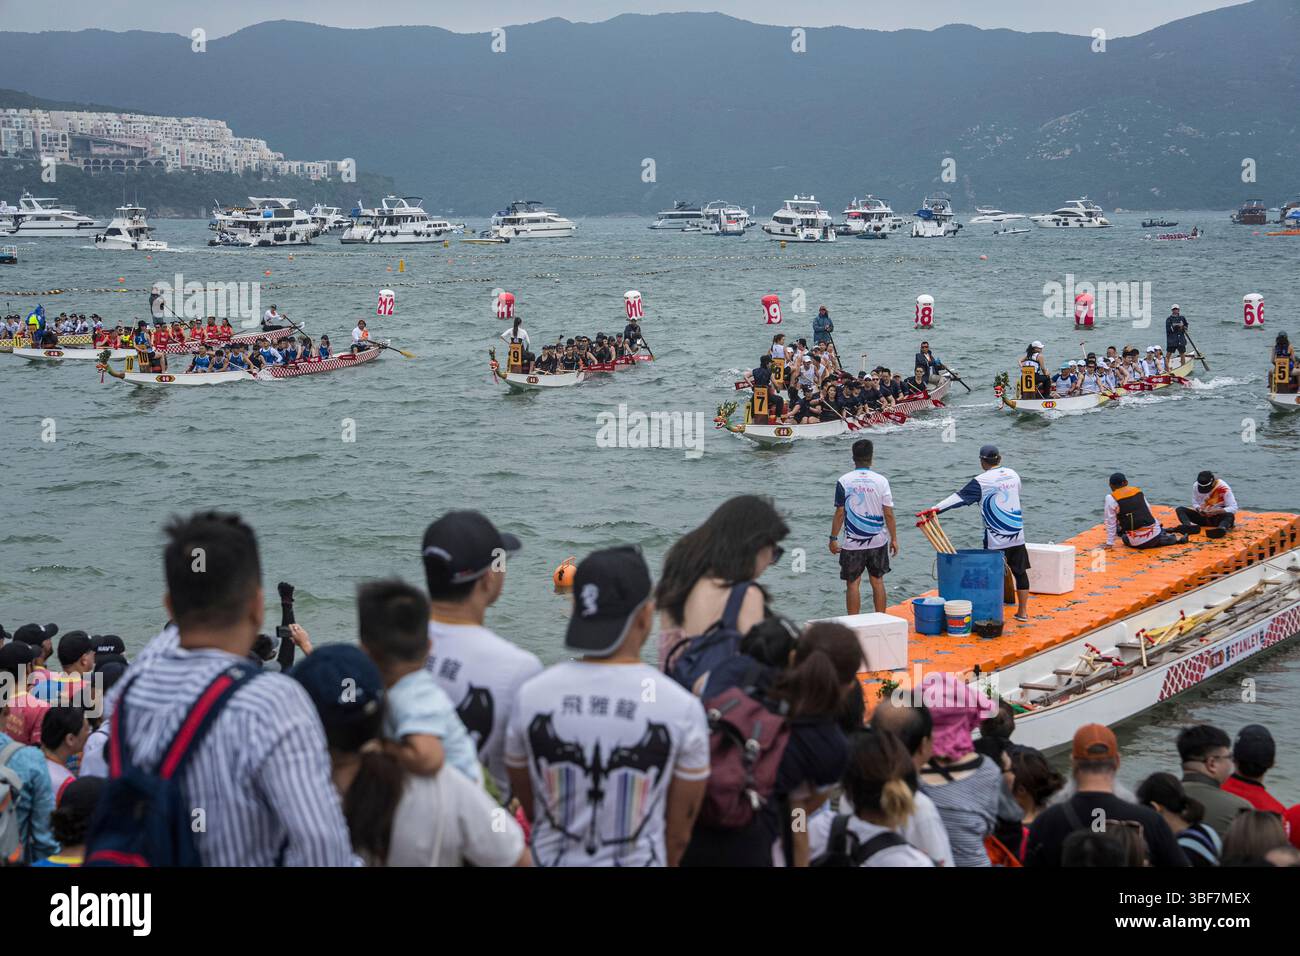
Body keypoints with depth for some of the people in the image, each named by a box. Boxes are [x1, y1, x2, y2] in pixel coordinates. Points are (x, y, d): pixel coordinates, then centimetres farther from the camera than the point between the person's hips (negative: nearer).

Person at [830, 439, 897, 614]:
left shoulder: (844, 481, -8)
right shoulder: (881, 481, -5)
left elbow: (840, 513, -7)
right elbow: (888, 514, -3)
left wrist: (833, 538, 2)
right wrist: (894, 539, 6)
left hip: (852, 543, -2)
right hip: (878, 541, 2)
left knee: (853, 584, 4)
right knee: (877, 581, 13)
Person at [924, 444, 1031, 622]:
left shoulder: (982, 481, -11)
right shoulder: (1012, 474, 7)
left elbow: (960, 497, -20)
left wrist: (936, 509, -25)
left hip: (996, 539, -5)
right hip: (1017, 535, 5)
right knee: (1020, 572, 12)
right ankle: (1022, 612, 17)